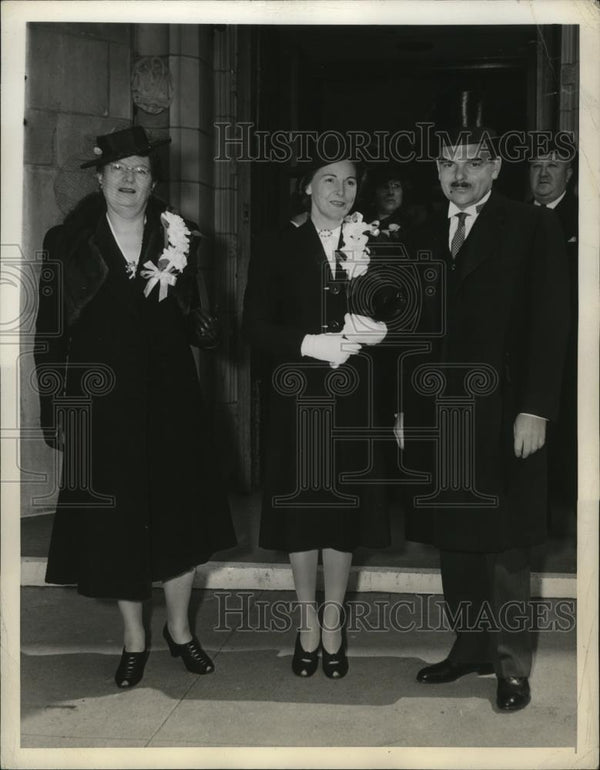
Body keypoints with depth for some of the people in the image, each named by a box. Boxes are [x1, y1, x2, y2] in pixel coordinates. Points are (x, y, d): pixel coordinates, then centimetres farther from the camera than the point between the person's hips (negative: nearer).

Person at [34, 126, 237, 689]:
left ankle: (179, 628, 27)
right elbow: (50, 332, 0)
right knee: (114, 522, 5)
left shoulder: (177, 241, 5)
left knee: (179, 512, 7)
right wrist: (55, 410, -5)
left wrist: (201, 326, -13)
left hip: (170, 400, 2)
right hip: (101, 404, -1)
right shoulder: (68, 244, 0)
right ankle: (134, 638, 22)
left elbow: (189, 321, 11)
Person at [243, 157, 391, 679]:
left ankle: (333, 622, 22)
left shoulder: (373, 246, 5)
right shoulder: (277, 249, 1)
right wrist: (312, 343, -17)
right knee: (300, 505, 6)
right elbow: (256, 327, -5)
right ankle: (308, 622, 23)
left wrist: (373, 332, -17)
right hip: (296, 398, -1)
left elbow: (395, 318, 5)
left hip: (351, 400, 1)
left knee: (344, 506, 7)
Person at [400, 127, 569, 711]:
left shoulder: (532, 228, -1)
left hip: (503, 417, -4)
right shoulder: (425, 239, 14)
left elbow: (548, 324, -7)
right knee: (453, 541, 10)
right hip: (435, 416, 5)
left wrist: (536, 409, -13)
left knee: (506, 547, 2)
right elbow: (415, 330, 14)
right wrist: (403, 408, 10)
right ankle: (469, 648, 23)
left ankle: (511, 664, 13)